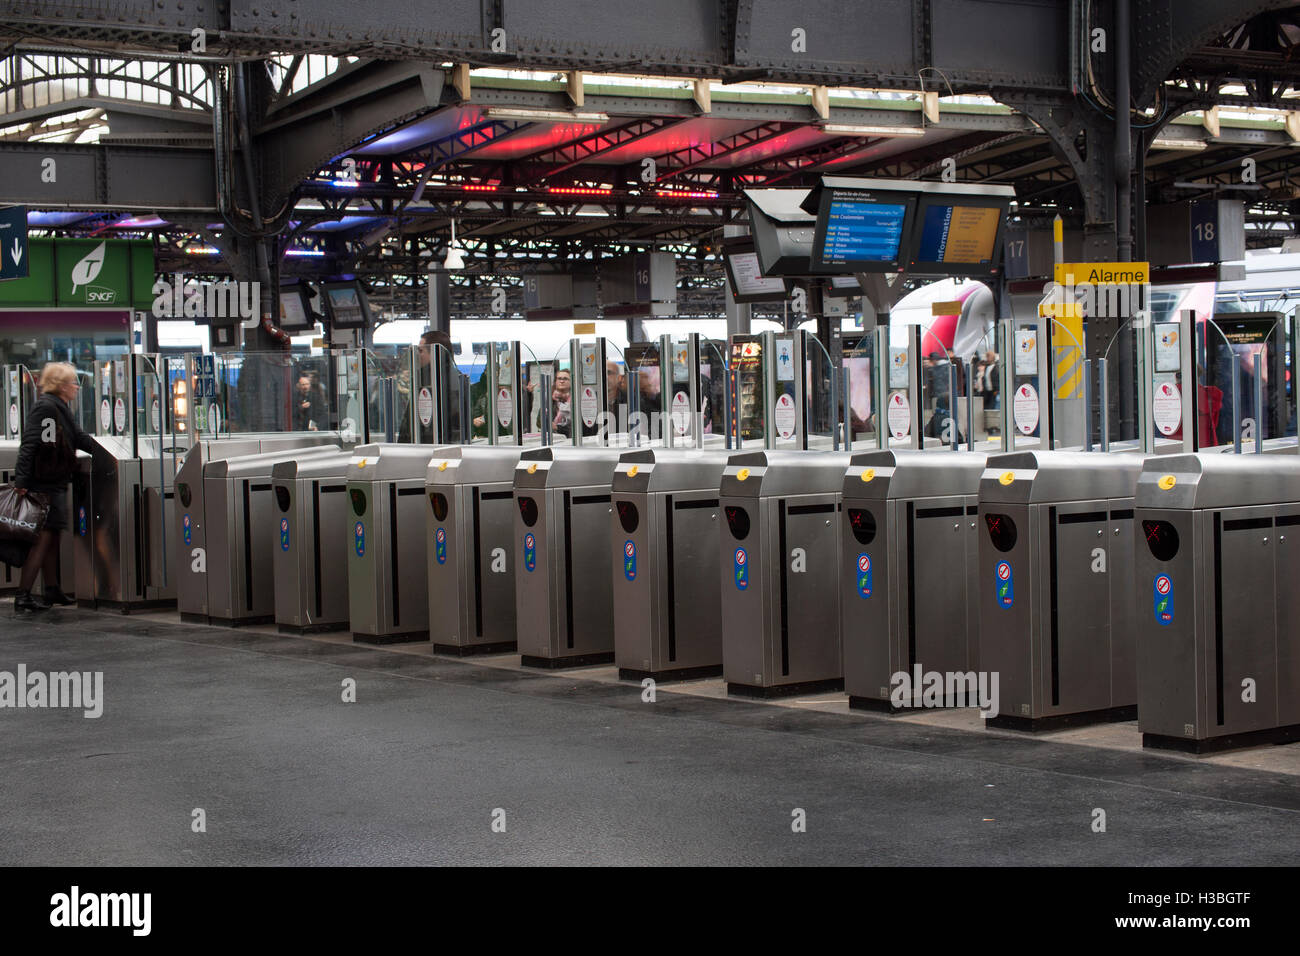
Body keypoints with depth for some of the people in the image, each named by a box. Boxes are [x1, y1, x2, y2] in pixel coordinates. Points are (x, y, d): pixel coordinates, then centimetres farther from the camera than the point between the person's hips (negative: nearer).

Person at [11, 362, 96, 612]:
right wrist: (21, 480, -26)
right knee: (44, 537, -10)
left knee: (52, 536, 15)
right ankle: (23, 595, -11)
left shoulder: (61, 409, 14)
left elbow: (79, 439, 22)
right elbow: (29, 444, -21)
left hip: (55, 483, 10)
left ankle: (52, 589, 23)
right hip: (44, 484, -10)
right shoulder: (45, 407, -16)